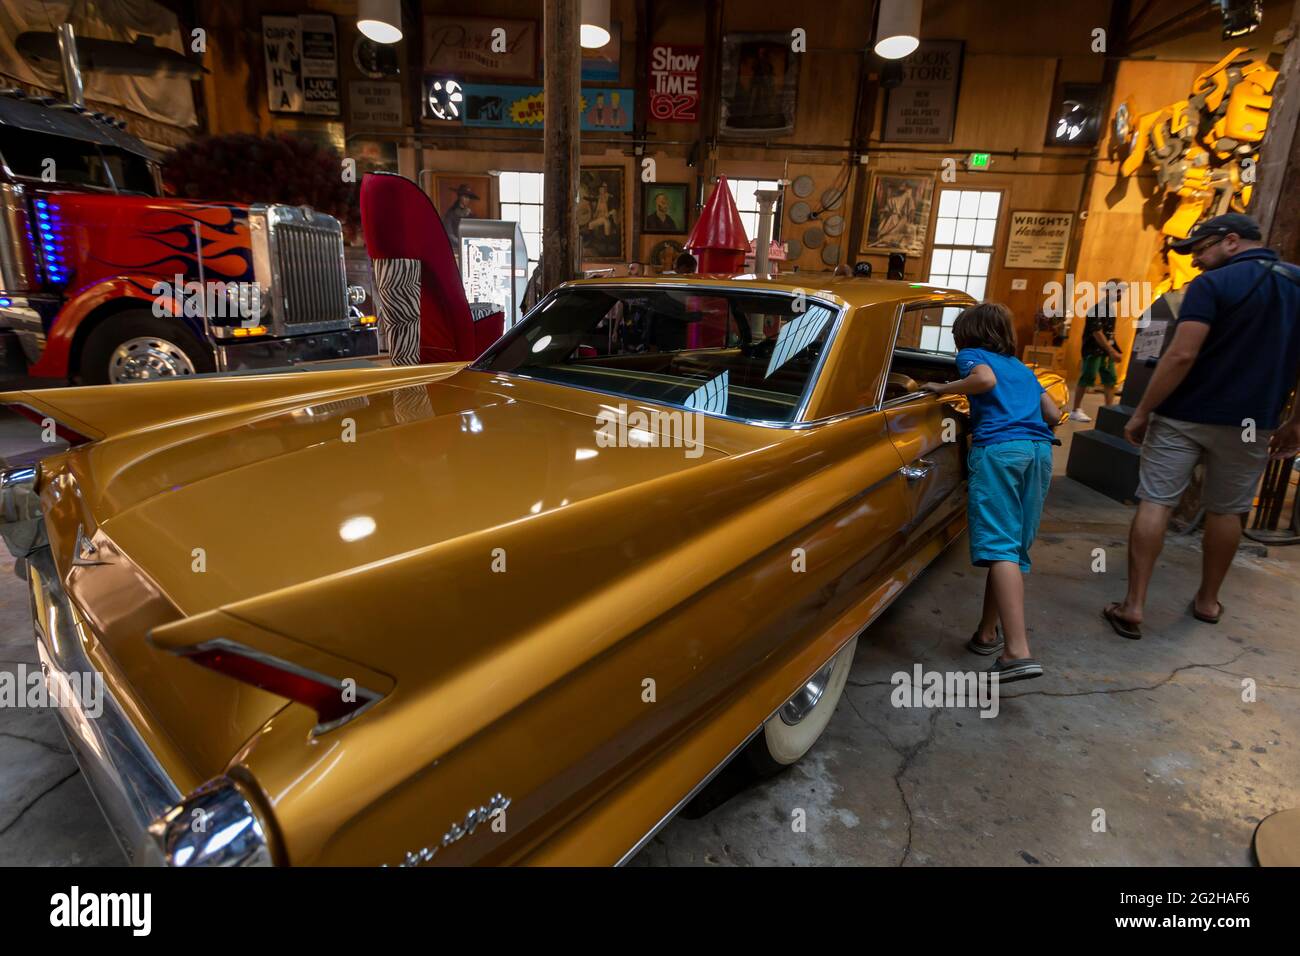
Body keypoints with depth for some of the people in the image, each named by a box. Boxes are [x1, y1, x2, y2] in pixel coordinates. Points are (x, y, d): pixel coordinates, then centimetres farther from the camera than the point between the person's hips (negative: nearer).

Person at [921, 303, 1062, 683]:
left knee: (1001, 546, -13)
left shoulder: (971, 354, 12)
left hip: (998, 448, -7)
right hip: (1040, 450, 7)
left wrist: (942, 389, 3)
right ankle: (988, 632, 19)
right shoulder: (1021, 368, 29)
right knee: (1014, 547, 10)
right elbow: (1053, 414, 23)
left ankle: (1018, 652, -23)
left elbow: (985, 379, -11)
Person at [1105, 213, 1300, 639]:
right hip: (1250, 423, 5)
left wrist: (1142, 412, -14)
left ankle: (1133, 606, -4)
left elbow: (1181, 356, -19)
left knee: (1154, 503, -2)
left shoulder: (1213, 284, -10)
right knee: (1226, 511, 16)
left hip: (1184, 415, -5)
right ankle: (1208, 601, 30)